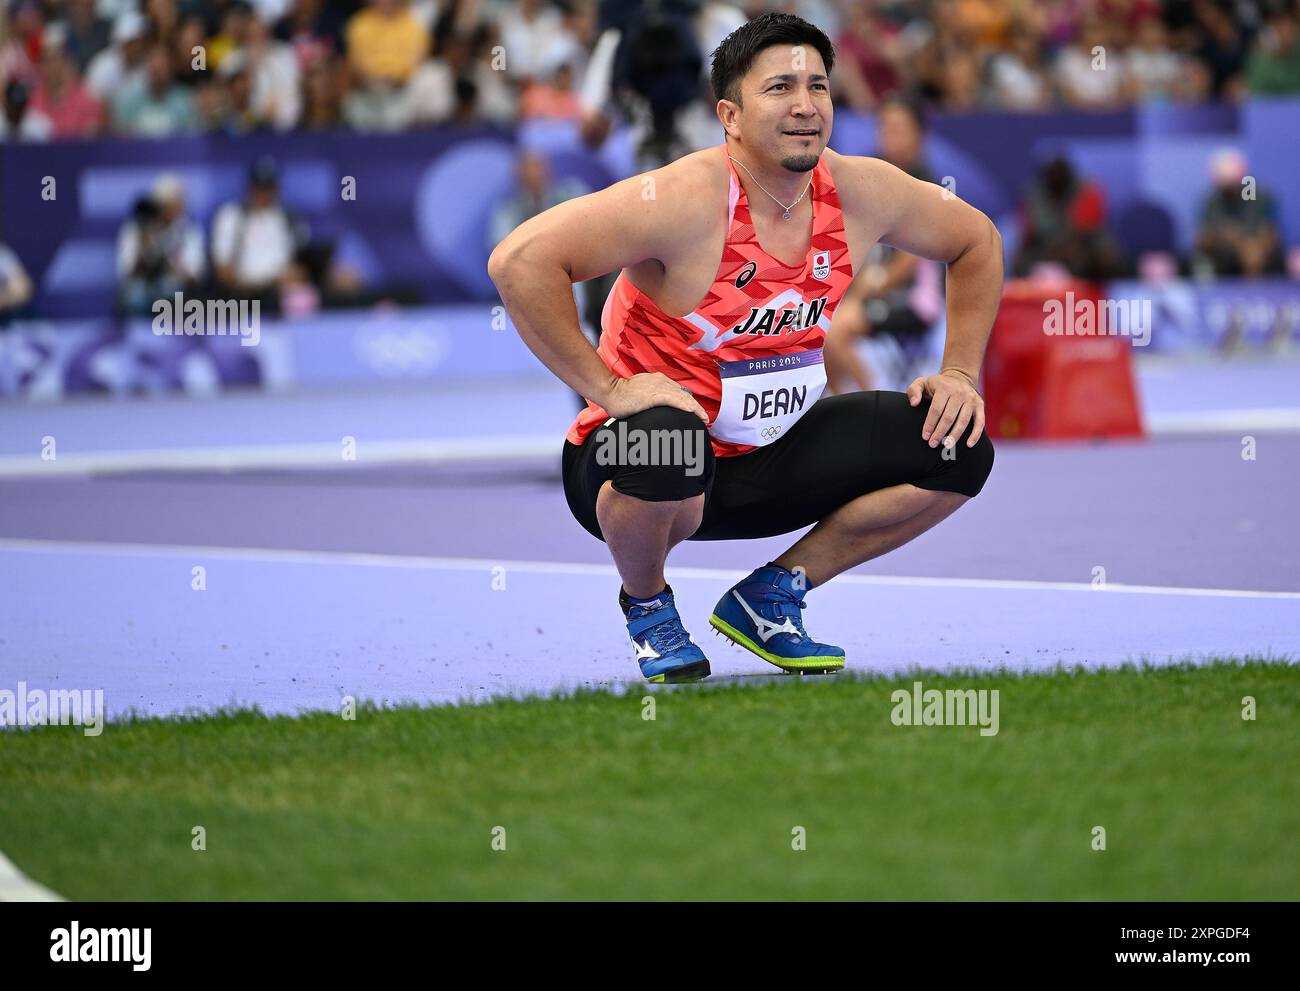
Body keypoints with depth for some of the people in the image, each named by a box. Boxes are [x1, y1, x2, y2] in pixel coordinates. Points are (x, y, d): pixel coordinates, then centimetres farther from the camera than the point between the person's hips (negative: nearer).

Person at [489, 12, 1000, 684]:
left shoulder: (860, 194, -7)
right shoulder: (690, 200, -26)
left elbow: (976, 243, 14)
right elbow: (520, 261, -33)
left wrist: (960, 373, 4)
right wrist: (605, 388, -30)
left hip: (767, 463, 6)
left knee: (958, 451, -5)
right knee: (665, 448, -41)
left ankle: (768, 600, 9)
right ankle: (646, 604, -6)